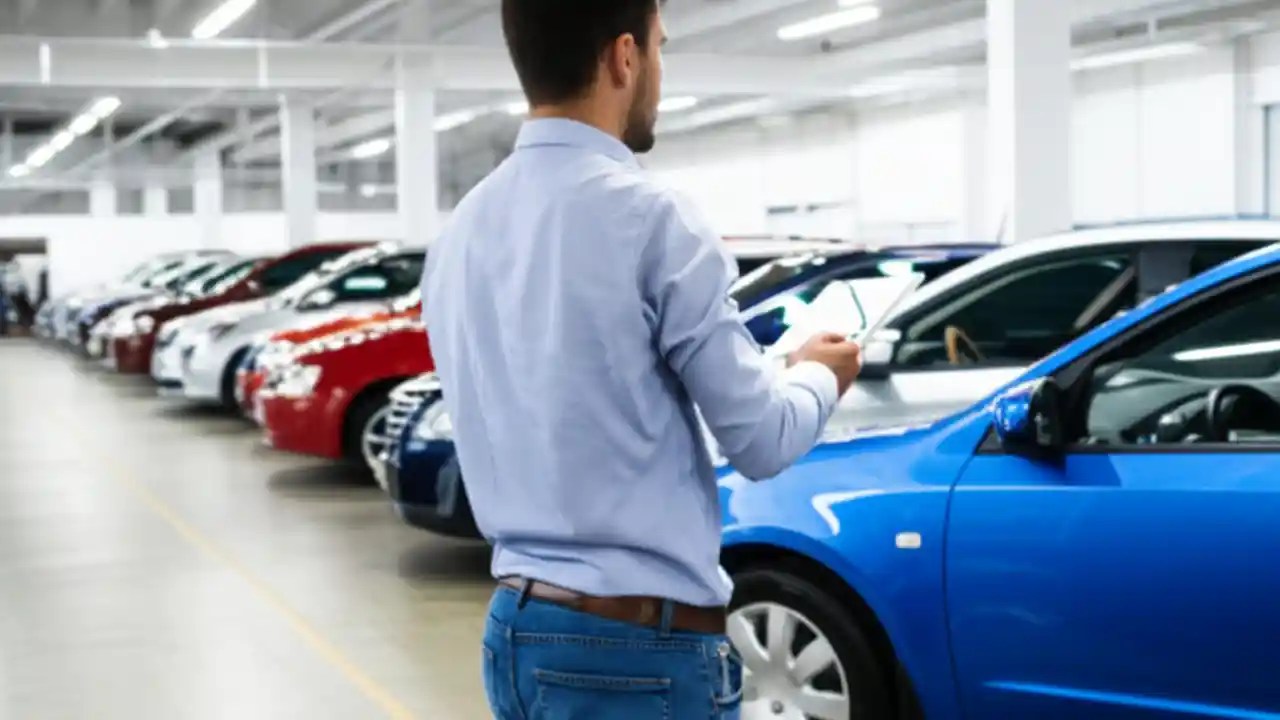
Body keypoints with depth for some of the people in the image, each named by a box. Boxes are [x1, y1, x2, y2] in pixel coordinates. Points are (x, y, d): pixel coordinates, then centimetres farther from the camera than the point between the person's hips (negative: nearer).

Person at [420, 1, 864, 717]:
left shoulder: (464, 228, 6)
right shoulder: (646, 215, -16)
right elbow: (762, 440, -9)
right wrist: (819, 376, 12)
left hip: (514, 628, 8)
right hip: (642, 650, -8)